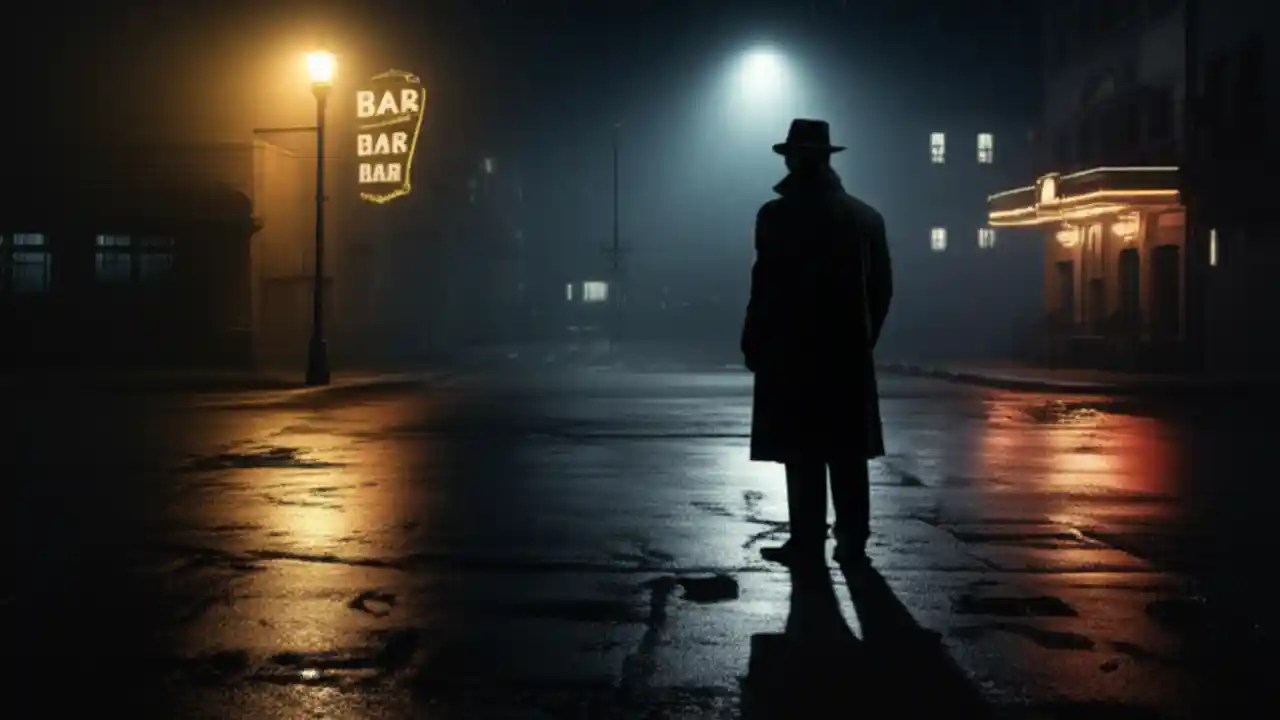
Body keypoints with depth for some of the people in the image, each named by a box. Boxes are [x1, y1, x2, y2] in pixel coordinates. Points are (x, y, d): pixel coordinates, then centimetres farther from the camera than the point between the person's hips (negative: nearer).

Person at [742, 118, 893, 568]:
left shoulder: (778, 215, -8)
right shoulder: (865, 216, 8)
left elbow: (766, 286, -11)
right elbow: (881, 287, 8)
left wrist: (753, 344, -2)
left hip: (791, 351, -4)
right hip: (849, 352, 5)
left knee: (803, 453, -2)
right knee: (847, 453, 8)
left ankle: (807, 543, -1)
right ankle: (852, 543, 9)